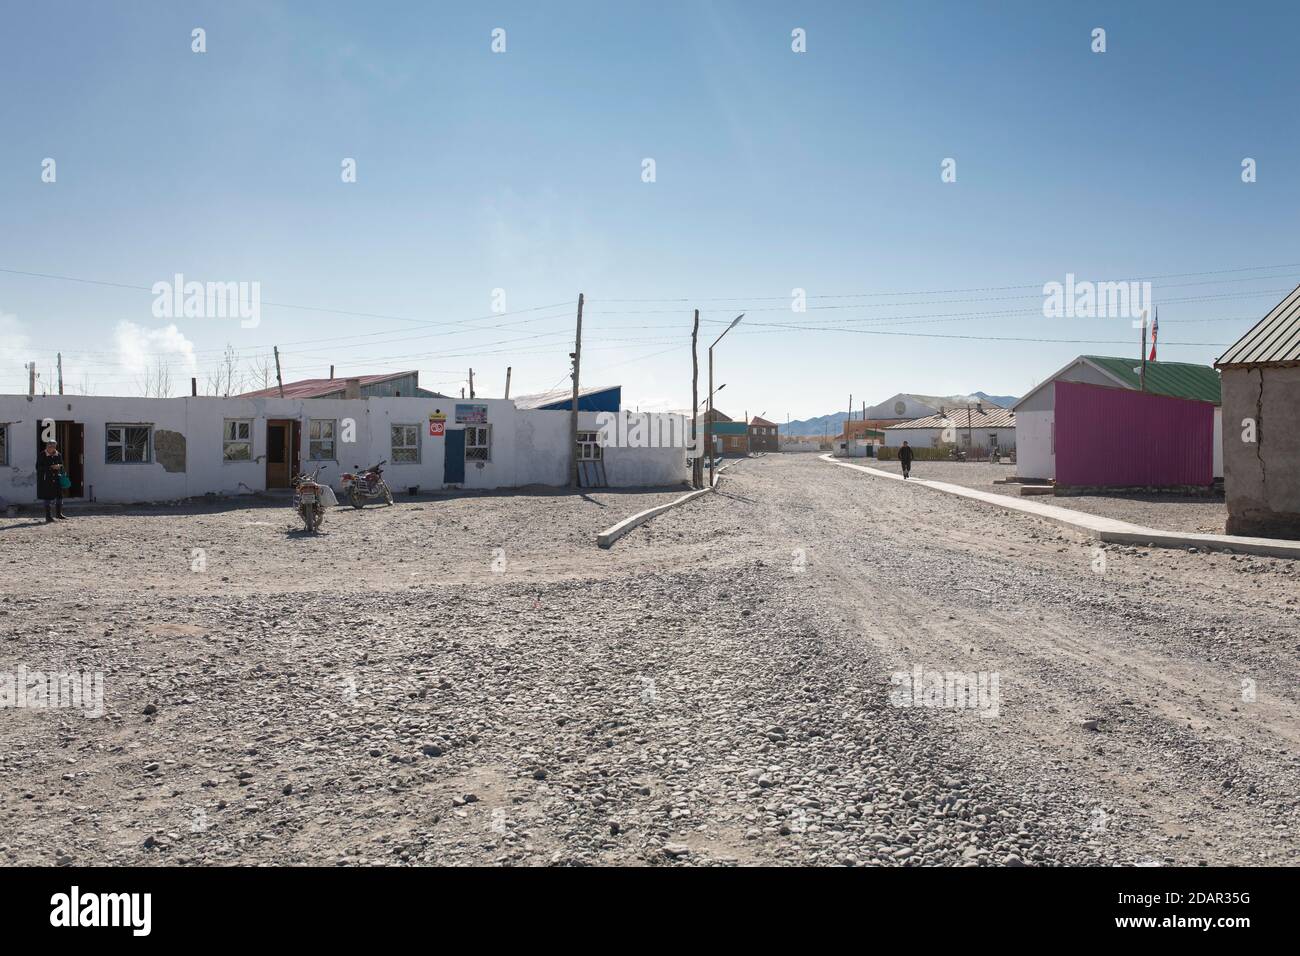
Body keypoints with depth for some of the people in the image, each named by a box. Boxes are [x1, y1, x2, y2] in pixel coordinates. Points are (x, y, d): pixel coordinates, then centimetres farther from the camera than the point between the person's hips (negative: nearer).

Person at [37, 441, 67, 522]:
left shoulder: (58, 455, 8)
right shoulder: (41, 455, -5)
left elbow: (61, 465, 19)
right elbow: (38, 467, -11)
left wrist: (59, 466, -6)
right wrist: (51, 467, -20)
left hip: (56, 479, 4)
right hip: (46, 480, -4)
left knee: (59, 495, 4)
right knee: (47, 497, 0)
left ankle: (58, 513, 21)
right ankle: (48, 516, 7)